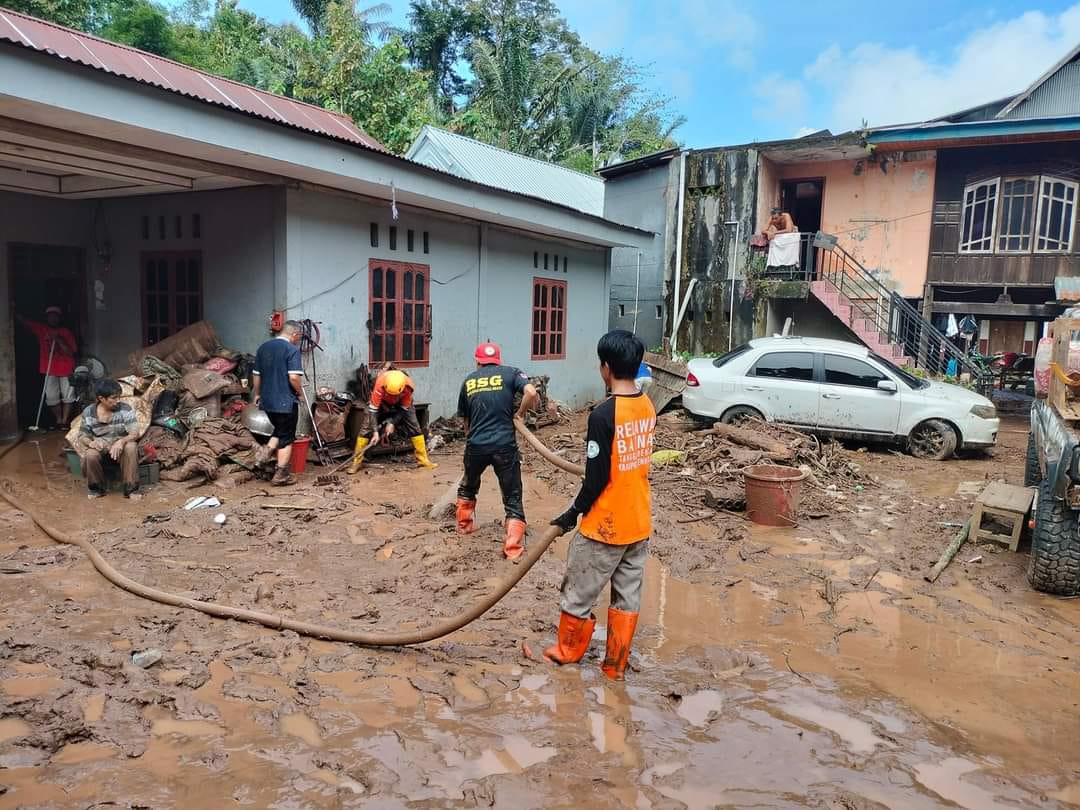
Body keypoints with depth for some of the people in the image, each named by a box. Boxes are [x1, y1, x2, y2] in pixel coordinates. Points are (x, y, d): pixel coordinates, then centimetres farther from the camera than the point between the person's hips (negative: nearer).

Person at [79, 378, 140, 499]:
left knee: (131, 447, -34)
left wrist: (121, 441, -38)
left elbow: (134, 434, -17)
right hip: (100, 448, 1)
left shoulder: (126, 409, -11)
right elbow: (83, 436, 2)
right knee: (90, 454, -32)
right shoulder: (88, 412, -5)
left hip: (120, 447, -1)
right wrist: (91, 442, -23)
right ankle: (97, 488, -3)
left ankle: (131, 489, -24)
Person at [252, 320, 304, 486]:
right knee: (286, 438, 5)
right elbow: (294, 377, -22)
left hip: (267, 401, 7)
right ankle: (280, 476, 7)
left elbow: (256, 375, 15)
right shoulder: (292, 349, -14)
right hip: (286, 402, -7)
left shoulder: (263, 347, 8)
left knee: (279, 430, 26)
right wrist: (300, 392, -6)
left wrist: (257, 394, 26)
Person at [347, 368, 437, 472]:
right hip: (381, 403, -1)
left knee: (414, 428, -6)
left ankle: (423, 459, 5)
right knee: (367, 428, -12)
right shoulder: (380, 384, -41)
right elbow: (373, 409, -36)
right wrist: (375, 431, -39)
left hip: (402, 404, 2)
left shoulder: (408, 386, -35)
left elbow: (404, 409, -20)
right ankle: (356, 462, -4)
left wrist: (392, 423, -26)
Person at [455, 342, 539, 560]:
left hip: (475, 446, 3)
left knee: (468, 487, 30)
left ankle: (464, 525, 47)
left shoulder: (468, 381, 11)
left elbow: (465, 419, 17)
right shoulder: (510, 373, 2)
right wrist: (520, 413, 1)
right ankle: (513, 549, -1)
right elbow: (532, 394, -15)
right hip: (504, 446, -3)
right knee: (513, 499, 7)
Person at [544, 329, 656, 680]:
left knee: (578, 592, 14)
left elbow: (596, 479, -20)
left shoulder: (602, 415, -23)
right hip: (639, 523, 7)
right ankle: (615, 665, 26)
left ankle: (568, 651, 33)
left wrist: (572, 513, -5)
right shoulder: (648, 407, 0)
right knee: (628, 596, 15)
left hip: (605, 526, -7)